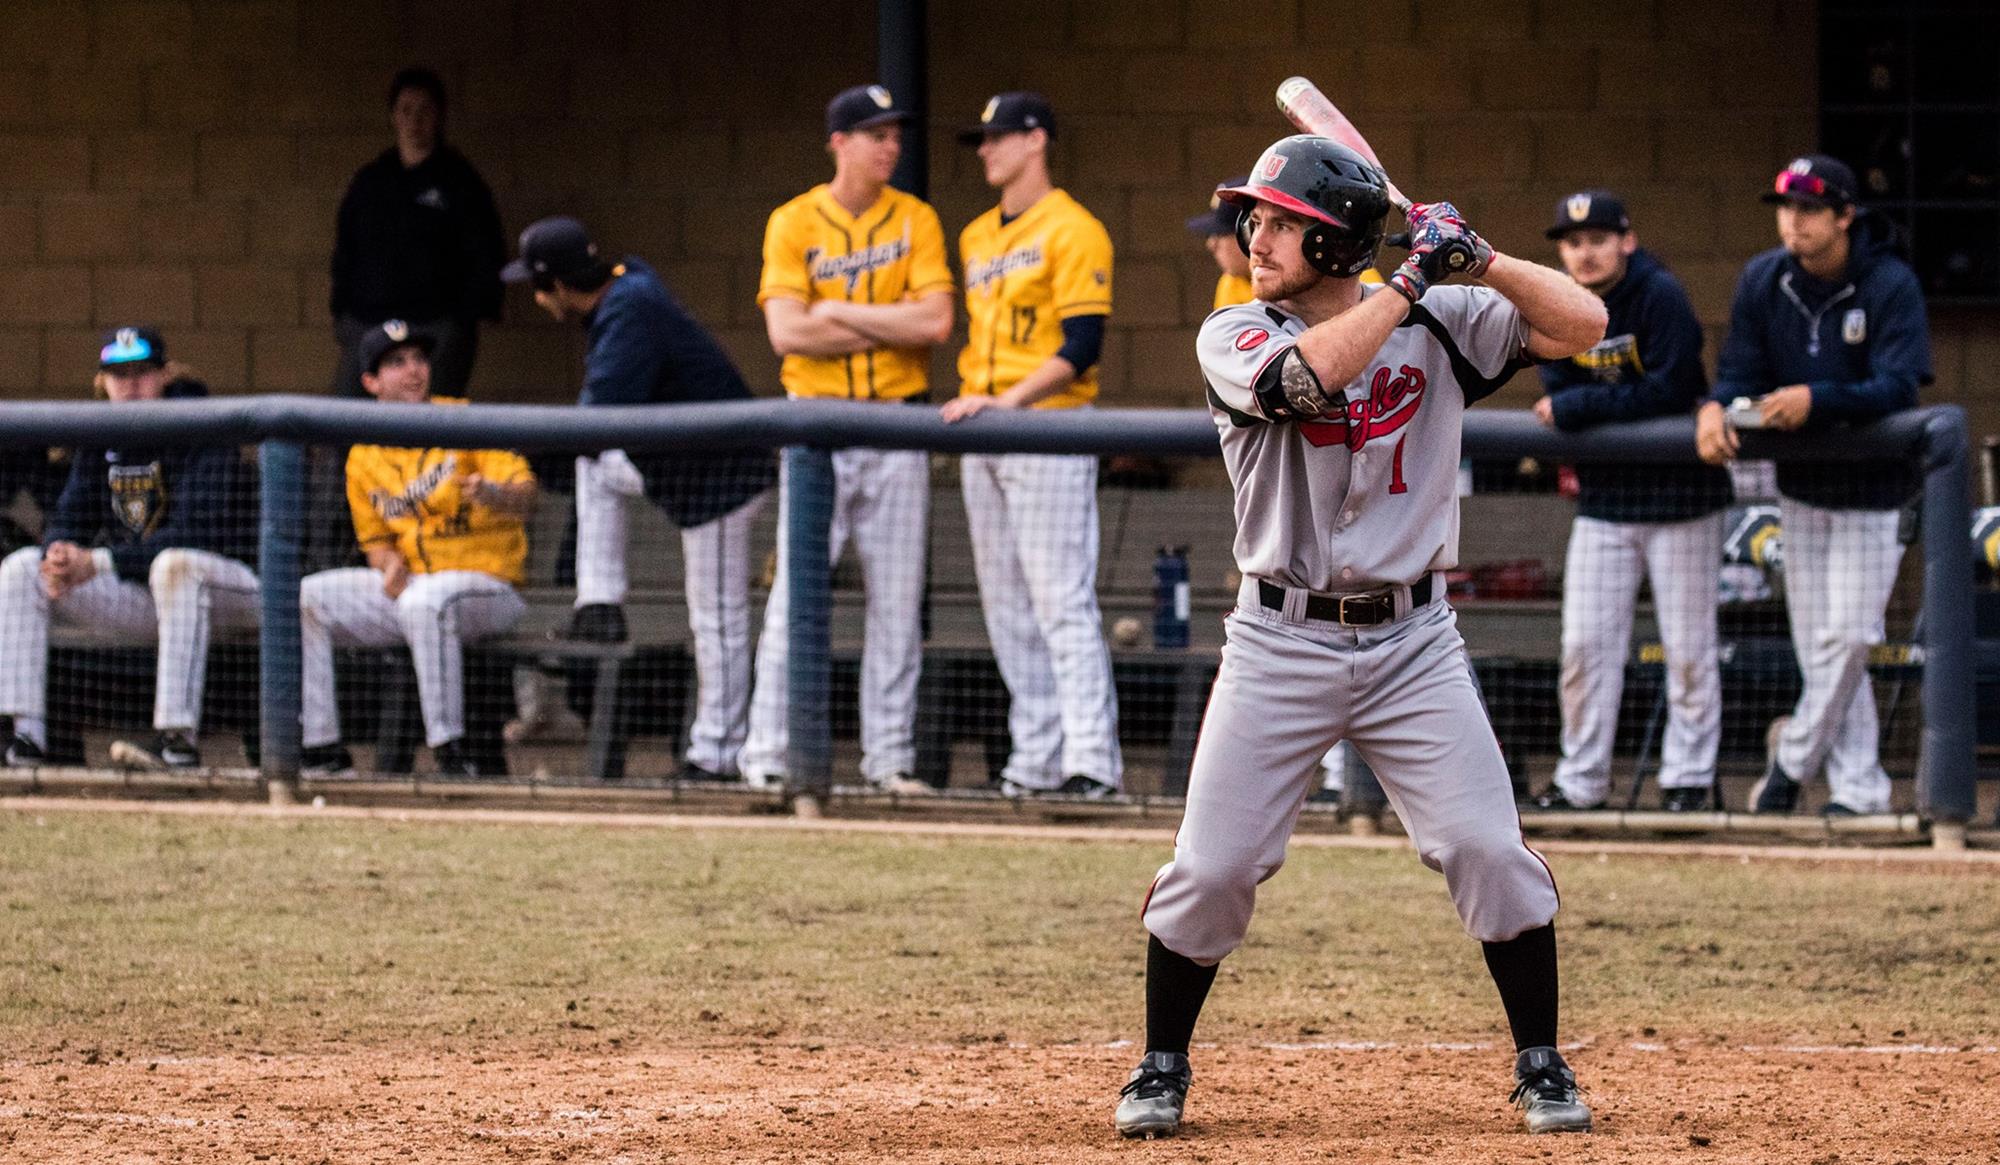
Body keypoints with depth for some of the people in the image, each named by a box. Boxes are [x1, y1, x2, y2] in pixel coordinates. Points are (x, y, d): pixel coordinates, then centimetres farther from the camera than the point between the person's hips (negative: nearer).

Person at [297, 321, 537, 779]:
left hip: (489, 583, -6)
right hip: (406, 586, 6)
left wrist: (490, 493, -40)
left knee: (424, 600, -39)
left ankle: (451, 753, -36)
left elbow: (524, 494, -16)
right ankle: (321, 747, -8)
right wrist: (389, 562, -5)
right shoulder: (363, 459, 11)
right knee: (303, 598, -10)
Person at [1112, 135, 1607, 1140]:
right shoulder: (1234, 337, -4)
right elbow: (1308, 376, -25)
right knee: (1212, 868, -3)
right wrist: (1411, 277, -20)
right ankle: (1161, 1069, 15)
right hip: (1281, 642, 0)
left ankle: (1541, 1069, 8)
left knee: (1489, 851, -7)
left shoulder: (1439, 326, 1)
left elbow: (1582, 323, -3)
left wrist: (1479, 261, -14)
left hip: (1411, 642, 1)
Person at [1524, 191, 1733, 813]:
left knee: (1687, 645, 0)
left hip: (1679, 495, -5)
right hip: (1602, 499, 5)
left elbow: (1670, 390, -21)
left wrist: (1575, 408, -19)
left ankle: (1688, 778, 9)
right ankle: (1581, 779, 11)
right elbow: (1557, 396, 5)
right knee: (1585, 643, 3)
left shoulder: (1660, 297, -14)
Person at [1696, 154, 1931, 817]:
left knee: (1846, 637, -8)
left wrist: (1815, 400, -39)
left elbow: (1899, 387, -26)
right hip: (1800, 485, 5)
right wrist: (1715, 407, -23)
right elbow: (1741, 372, 0)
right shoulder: (1762, 282, -3)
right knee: (1818, 644, 5)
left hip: (1872, 488, -5)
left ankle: (1794, 760, 9)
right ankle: (1857, 784, 11)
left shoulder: (1890, 286, -18)